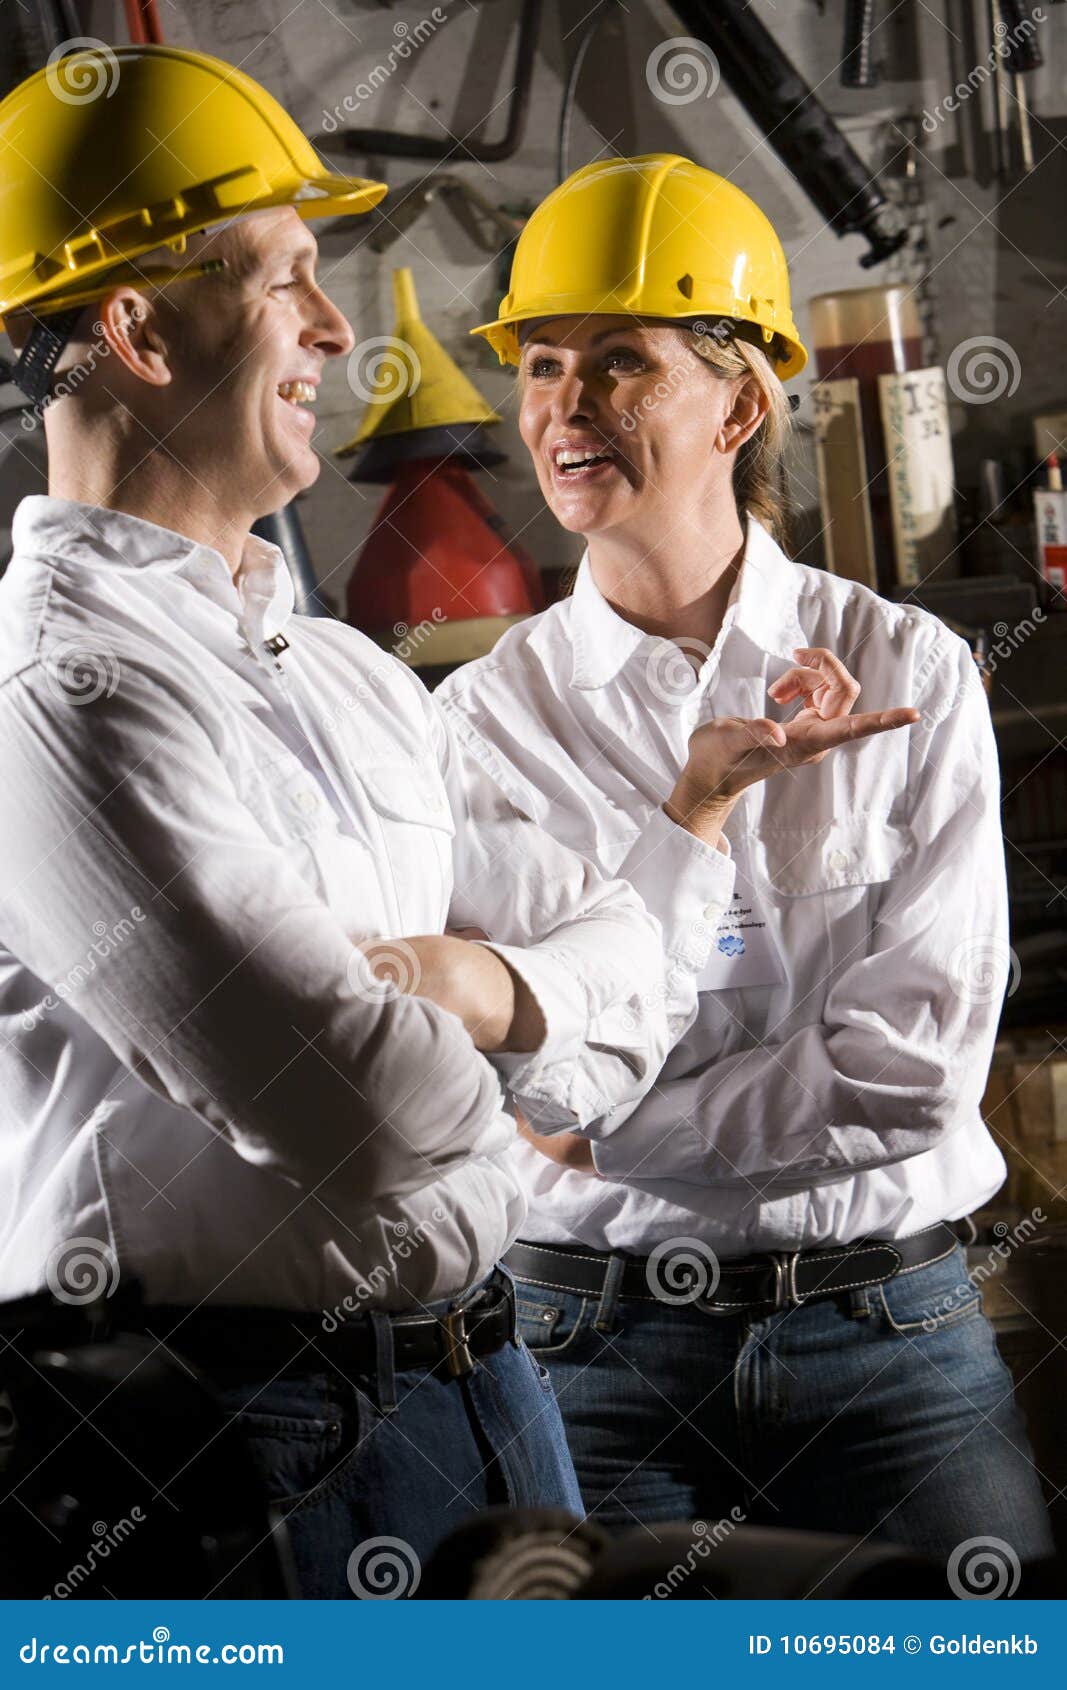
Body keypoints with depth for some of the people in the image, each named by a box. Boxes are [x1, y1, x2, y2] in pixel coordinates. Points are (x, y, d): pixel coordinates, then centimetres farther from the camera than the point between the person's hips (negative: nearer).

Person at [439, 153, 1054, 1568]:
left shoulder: (910, 672, -1)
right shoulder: (482, 718, 1)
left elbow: (917, 1068, -8)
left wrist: (606, 1128, -11)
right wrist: (699, 812, -16)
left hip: (885, 1319, 0)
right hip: (596, 1330, 0)